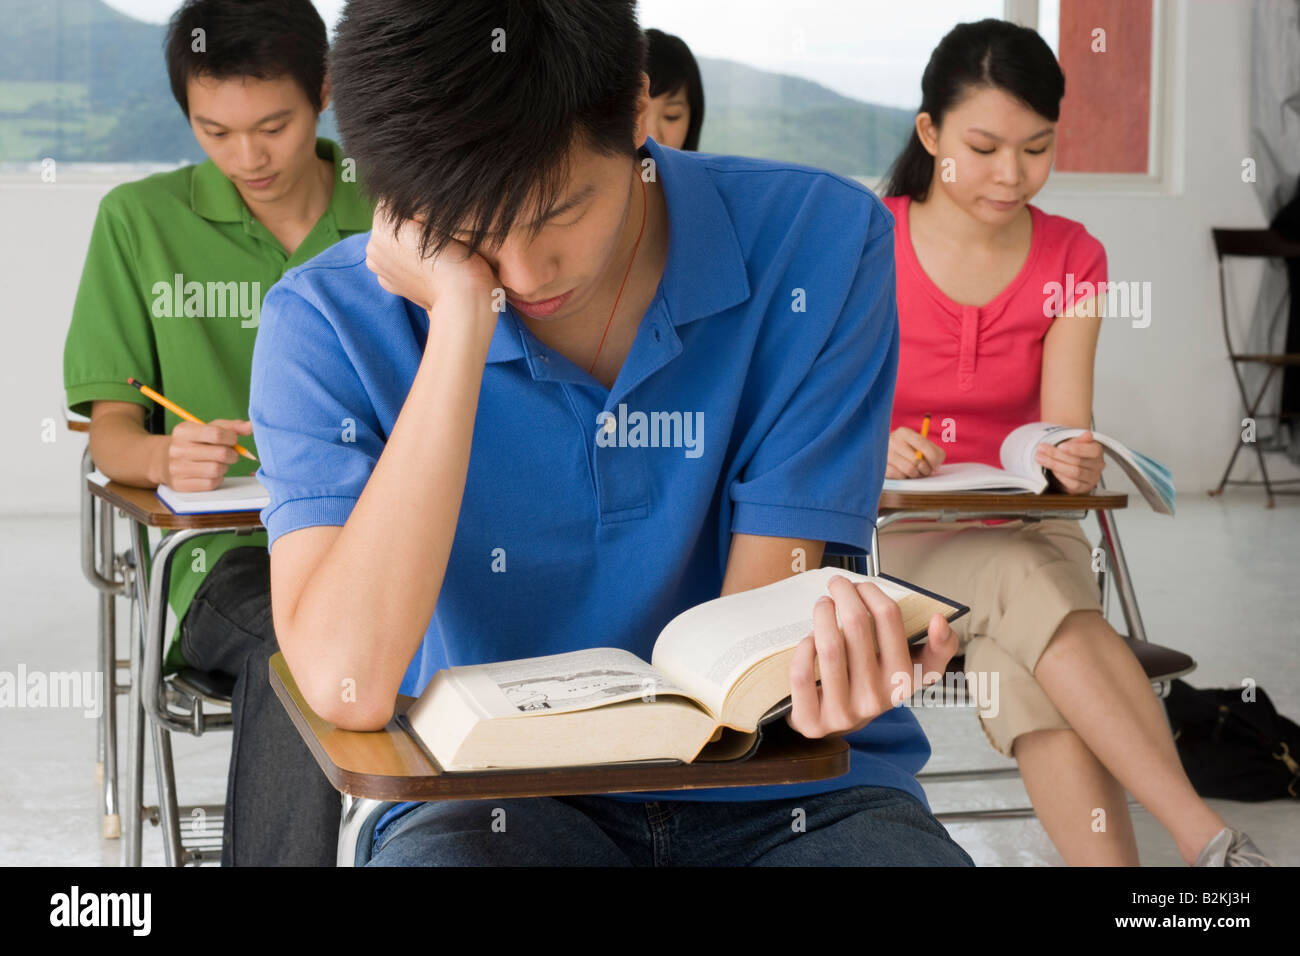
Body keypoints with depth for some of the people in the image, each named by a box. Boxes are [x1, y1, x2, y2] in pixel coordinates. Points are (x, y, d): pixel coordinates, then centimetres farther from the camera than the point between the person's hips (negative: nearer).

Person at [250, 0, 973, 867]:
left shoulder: (820, 241, -10)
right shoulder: (328, 324, -11)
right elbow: (348, 683, -25)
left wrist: (812, 651, -35)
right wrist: (461, 317, -24)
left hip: (777, 793, 2)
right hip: (496, 799, -1)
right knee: (433, 855, -33)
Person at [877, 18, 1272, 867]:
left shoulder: (1071, 261, 3)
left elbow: (1063, 428, -6)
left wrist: (1072, 462, -31)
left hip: (1022, 530, 3)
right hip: (894, 538, -2)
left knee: (1039, 690, -33)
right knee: (1028, 584, -36)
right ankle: (1209, 838, -42)